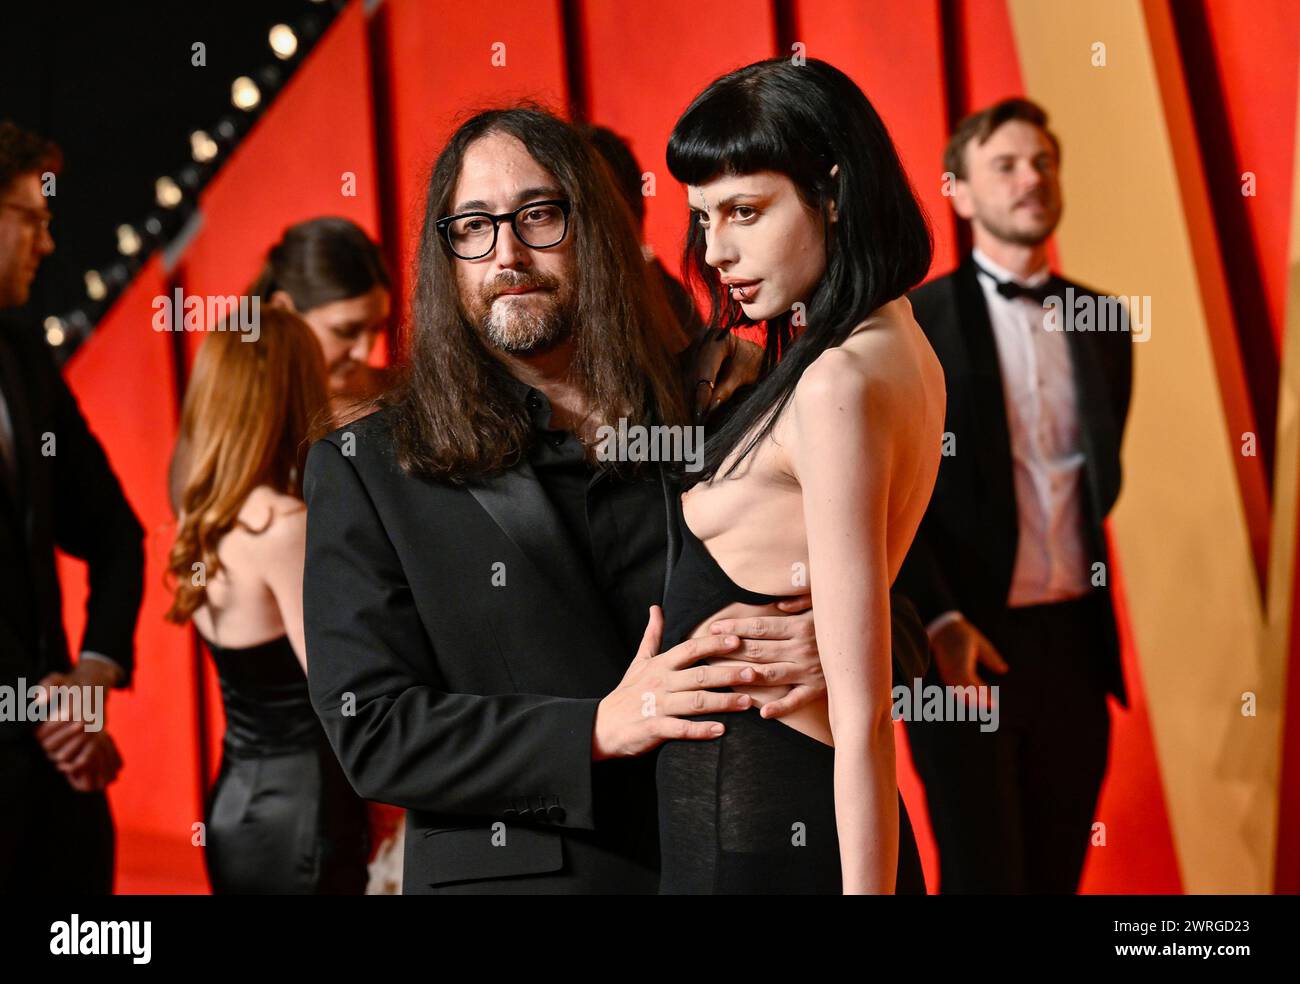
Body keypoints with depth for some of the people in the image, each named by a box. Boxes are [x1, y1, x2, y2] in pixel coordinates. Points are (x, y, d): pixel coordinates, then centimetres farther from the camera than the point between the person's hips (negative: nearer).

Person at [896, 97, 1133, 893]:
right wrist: (940, 620, -17)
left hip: (1076, 642, 4)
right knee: (984, 872, 1)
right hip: (966, 646, -4)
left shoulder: (1101, 321, 10)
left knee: (1057, 872, 11)